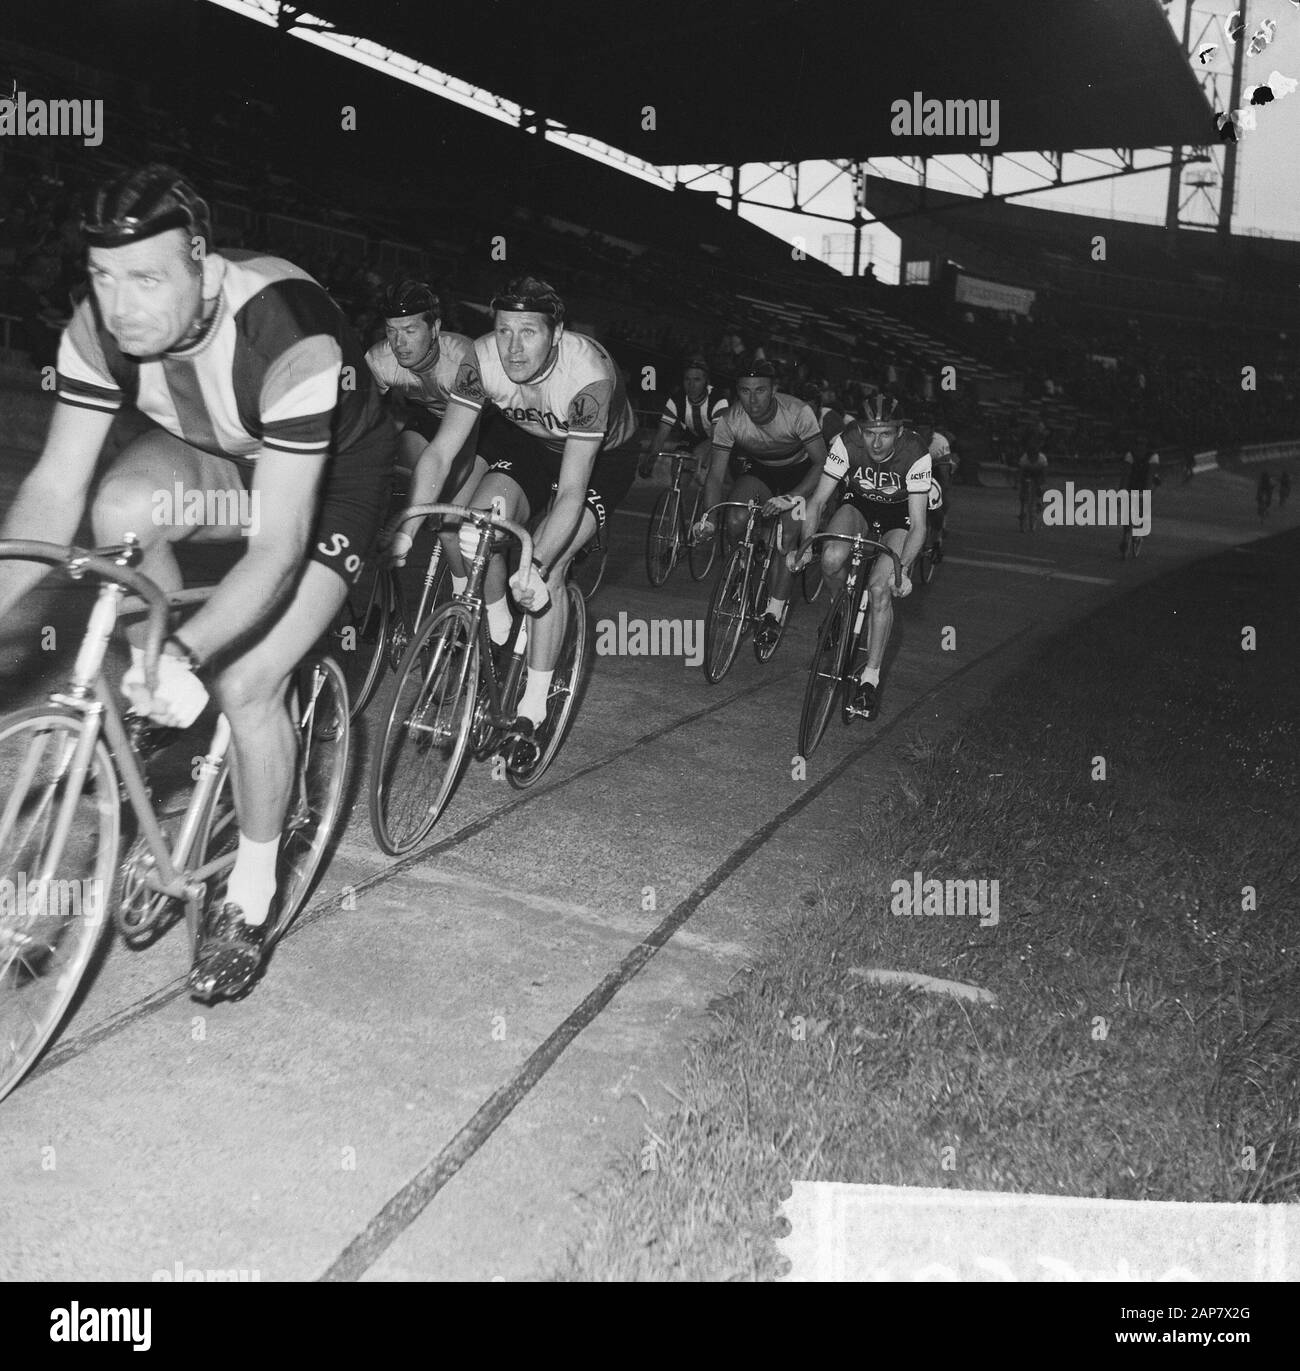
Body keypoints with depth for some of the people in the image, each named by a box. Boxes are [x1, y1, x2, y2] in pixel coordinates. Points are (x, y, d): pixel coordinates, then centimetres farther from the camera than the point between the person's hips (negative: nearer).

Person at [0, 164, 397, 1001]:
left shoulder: (288, 335, -38)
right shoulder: (101, 326, -22)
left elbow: (278, 543, -39)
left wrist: (190, 654, -50)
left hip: (334, 472, -5)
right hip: (221, 456, 5)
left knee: (245, 683, -17)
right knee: (122, 508, -28)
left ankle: (252, 893, 6)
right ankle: (158, 694, 0)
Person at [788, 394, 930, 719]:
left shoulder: (916, 456, -29)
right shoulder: (847, 442, -27)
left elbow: (918, 524, -27)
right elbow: (818, 500, -21)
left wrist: (903, 568, -41)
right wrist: (805, 546, -33)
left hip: (899, 517, -1)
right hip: (857, 504, 2)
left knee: (880, 588, -23)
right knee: (832, 559, -31)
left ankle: (870, 677, -11)